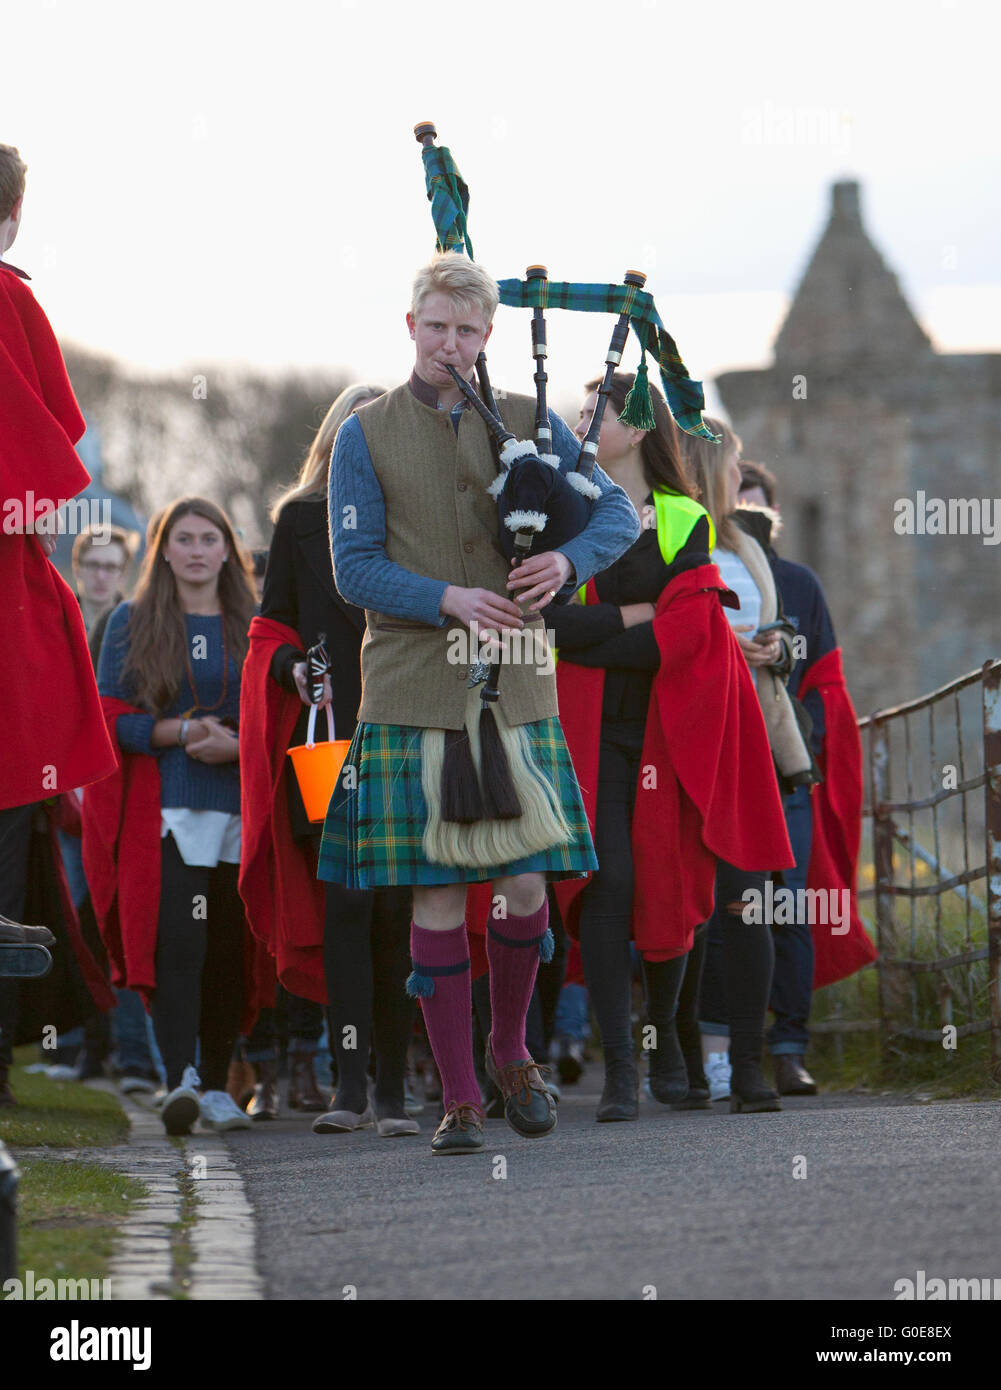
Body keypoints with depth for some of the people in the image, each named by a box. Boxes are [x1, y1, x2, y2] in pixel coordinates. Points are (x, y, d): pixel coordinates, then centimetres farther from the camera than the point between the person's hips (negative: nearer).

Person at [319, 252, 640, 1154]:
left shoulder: (528, 424, 10)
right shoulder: (366, 436, 4)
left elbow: (617, 511, 9)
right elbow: (354, 567, -1)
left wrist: (569, 560, -12)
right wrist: (447, 599, -17)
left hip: (516, 693, 2)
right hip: (413, 697, -2)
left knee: (525, 885, -3)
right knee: (438, 898, -2)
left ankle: (510, 1051, 23)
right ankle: (460, 1099, 6)